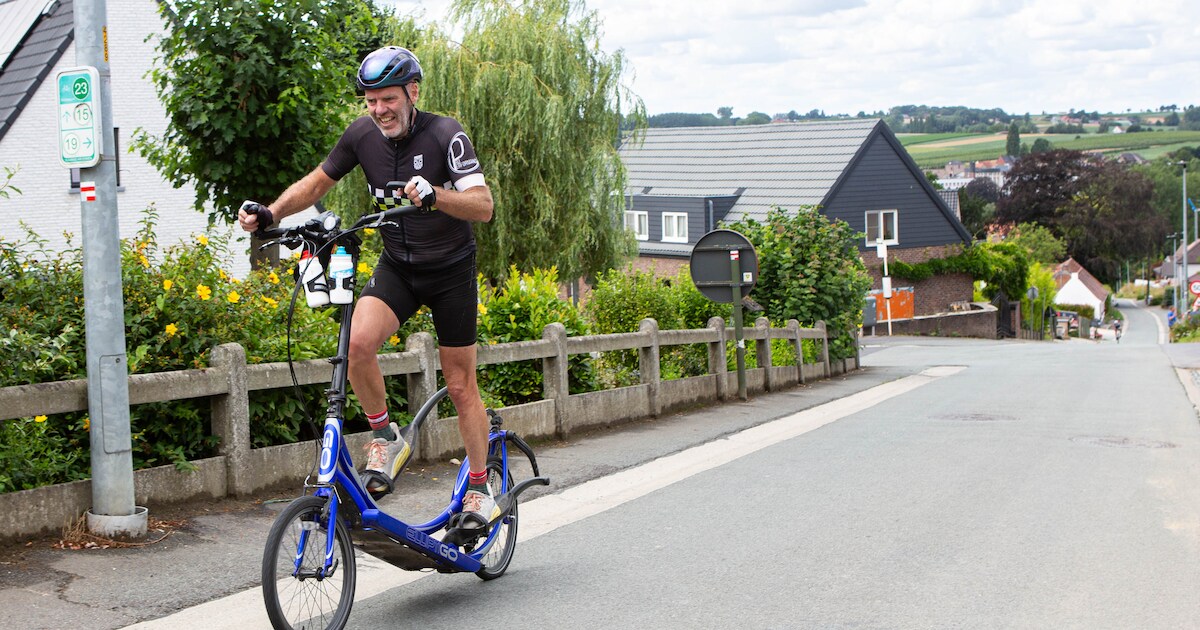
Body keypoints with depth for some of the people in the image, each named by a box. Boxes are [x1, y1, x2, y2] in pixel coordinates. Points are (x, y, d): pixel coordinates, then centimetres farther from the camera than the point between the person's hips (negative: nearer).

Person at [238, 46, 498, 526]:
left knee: (460, 385, 2)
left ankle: (480, 487, 19)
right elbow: (317, 182, 7)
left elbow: (483, 206, -29)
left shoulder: (445, 135, -20)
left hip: (451, 270, -3)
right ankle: (386, 437, -2)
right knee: (357, 342, -25)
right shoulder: (362, 134, -7)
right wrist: (269, 213, -9)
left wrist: (432, 195, -47)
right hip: (397, 266, 3)